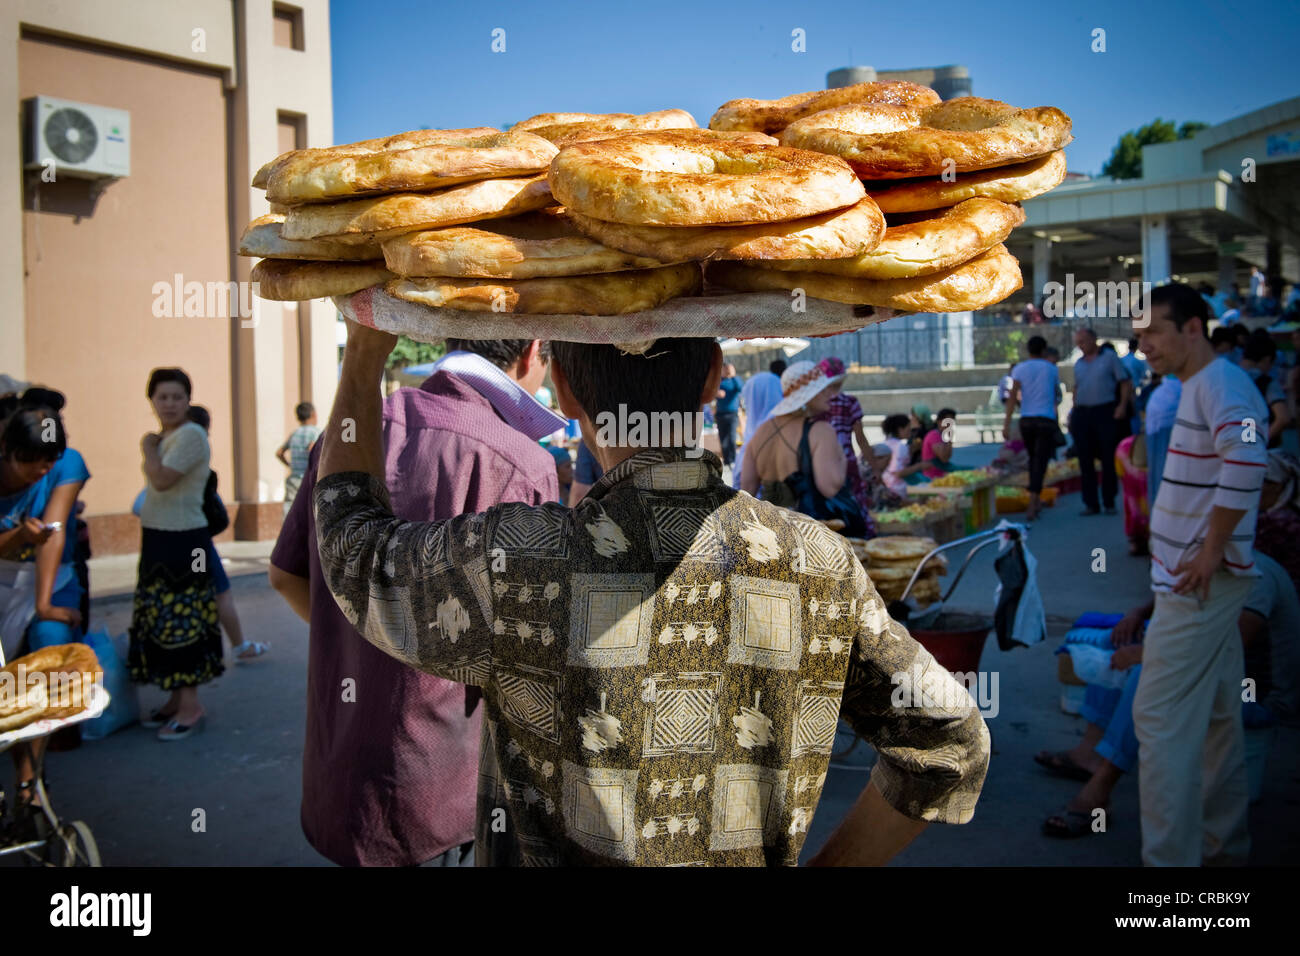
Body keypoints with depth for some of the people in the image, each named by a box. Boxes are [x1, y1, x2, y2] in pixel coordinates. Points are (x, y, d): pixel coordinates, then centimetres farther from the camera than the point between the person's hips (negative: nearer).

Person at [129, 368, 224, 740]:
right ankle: (176, 700, 21)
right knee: (163, 623, 13)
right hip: (160, 541, 10)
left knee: (181, 624, -7)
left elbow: (161, 479, -23)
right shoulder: (165, 437, 14)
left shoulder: (190, 435, -14)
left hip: (182, 543, -10)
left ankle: (191, 708, -1)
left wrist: (148, 448, -10)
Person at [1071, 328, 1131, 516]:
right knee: (1085, 461, 3)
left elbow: (1125, 382, -1)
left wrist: (1122, 405, -11)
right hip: (1082, 414, 4)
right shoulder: (1078, 364, 15)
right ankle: (1090, 503, 9)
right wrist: (1074, 408, 8)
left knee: (1108, 460, -1)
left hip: (1105, 412, -4)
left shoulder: (1109, 357, 2)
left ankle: (1109, 502, 6)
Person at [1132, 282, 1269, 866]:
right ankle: (1224, 843, 31)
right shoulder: (1197, 387, 15)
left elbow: (1247, 456, -33)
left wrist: (1211, 549, -27)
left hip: (1198, 581, -10)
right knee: (1215, 715, 18)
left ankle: (1171, 857, -1)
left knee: (1160, 719, -7)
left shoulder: (1219, 383, -16)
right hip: (1201, 580, 10)